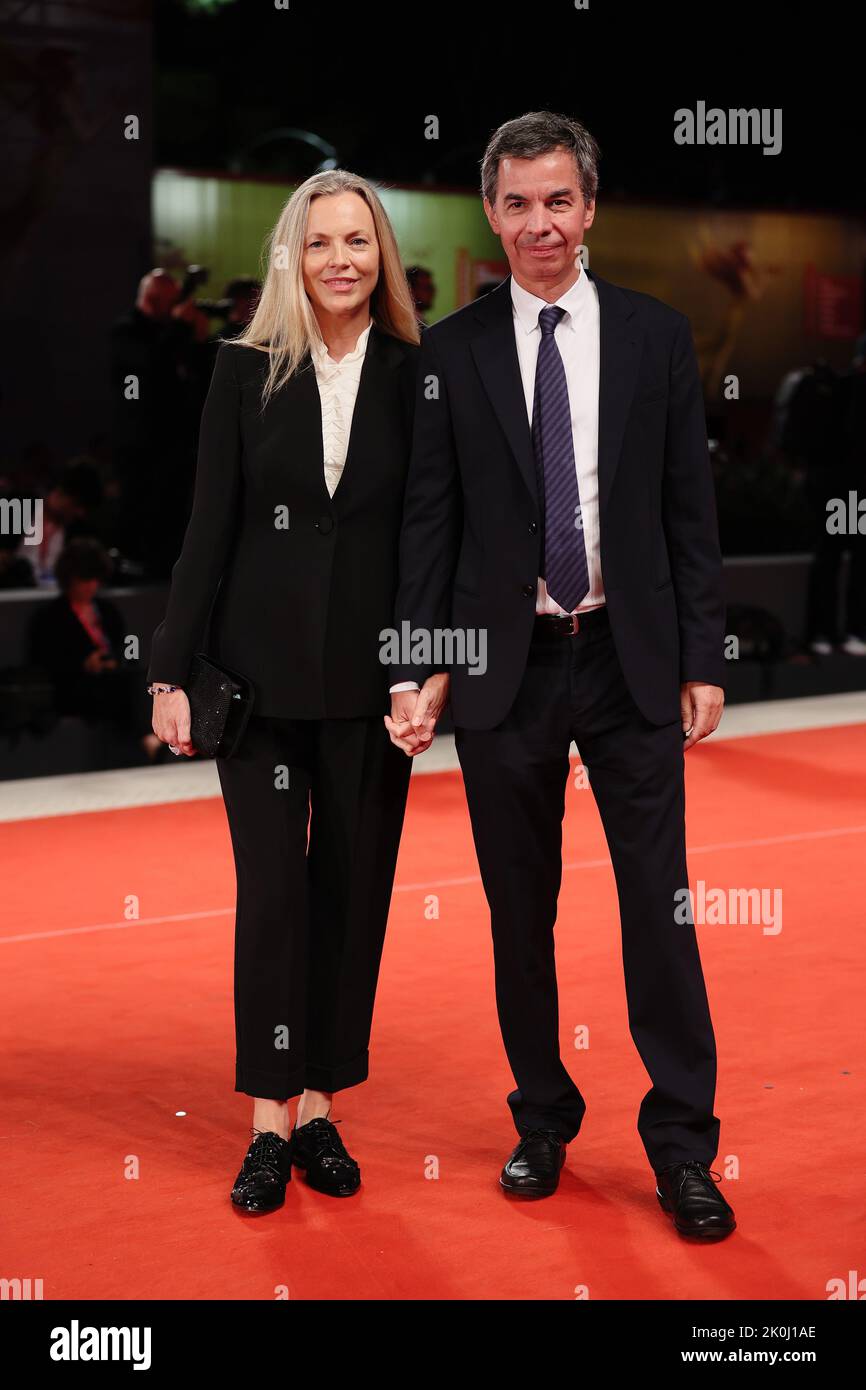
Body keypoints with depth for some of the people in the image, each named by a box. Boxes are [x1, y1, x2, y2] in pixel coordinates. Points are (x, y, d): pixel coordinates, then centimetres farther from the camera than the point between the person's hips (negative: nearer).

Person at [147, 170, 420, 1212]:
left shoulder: (416, 376, 2)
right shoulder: (246, 369, 1)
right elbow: (210, 529, 1)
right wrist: (171, 670, -3)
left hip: (368, 675, 1)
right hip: (262, 665, -1)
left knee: (353, 887, 6)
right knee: (272, 888, 1)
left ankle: (320, 1110, 17)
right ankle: (269, 1123, 9)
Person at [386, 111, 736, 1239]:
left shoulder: (656, 335, 3)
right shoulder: (451, 352, 2)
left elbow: (691, 511, 3)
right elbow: (429, 523, 2)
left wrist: (703, 662, -1)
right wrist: (418, 671, -5)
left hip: (632, 661, 0)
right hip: (505, 668, 1)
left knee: (660, 904, 1)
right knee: (521, 911, 10)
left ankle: (681, 1144, 11)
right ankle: (544, 1121, 26)